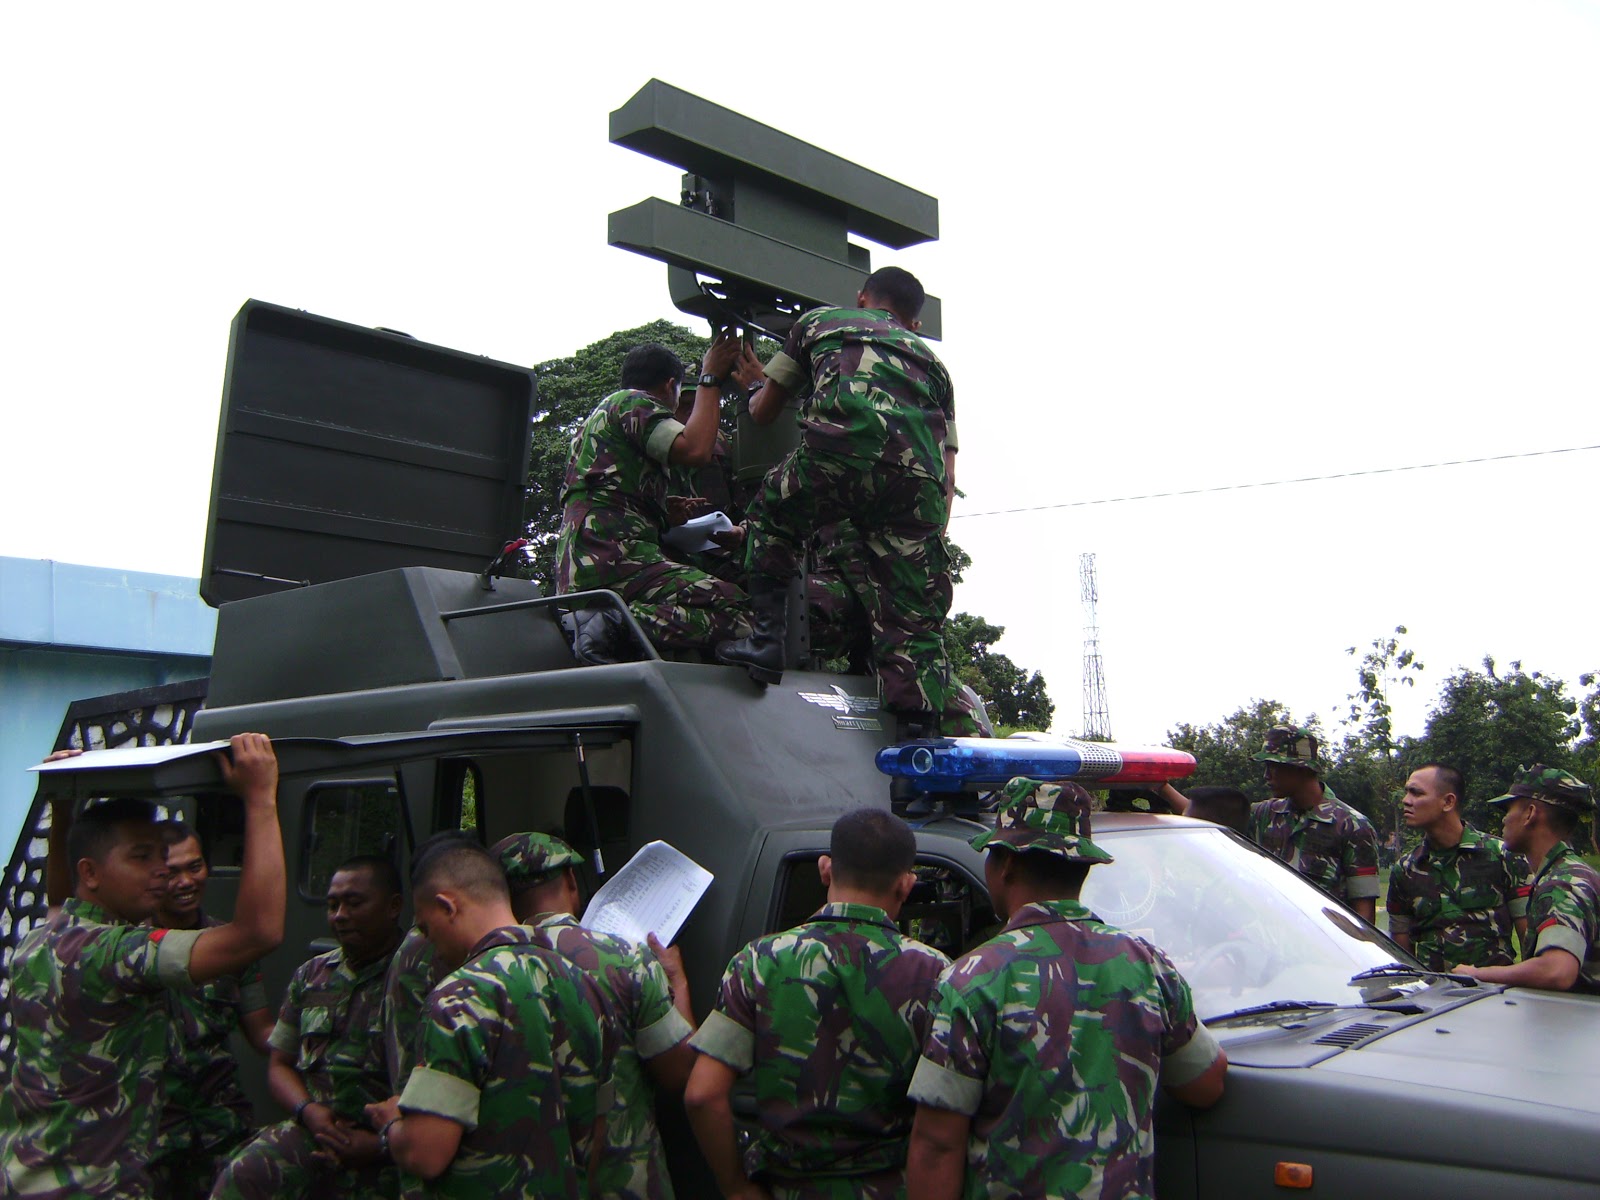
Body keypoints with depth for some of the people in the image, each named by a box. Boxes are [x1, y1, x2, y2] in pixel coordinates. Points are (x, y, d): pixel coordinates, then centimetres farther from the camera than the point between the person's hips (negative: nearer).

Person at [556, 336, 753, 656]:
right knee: (736, 611, -23)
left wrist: (669, 510, 50)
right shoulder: (632, 402, 4)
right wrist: (710, 378, -2)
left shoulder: (601, 413, 33)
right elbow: (695, 450, -14)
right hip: (611, 555, -10)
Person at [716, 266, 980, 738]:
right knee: (914, 626, 9)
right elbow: (948, 478, 28)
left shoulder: (820, 320, 33)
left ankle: (766, 637, 15)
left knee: (771, 514, 29)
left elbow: (762, 412, 40)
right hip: (917, 480, 2)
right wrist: (928, 543, 34)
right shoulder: (931, 360, 38)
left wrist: (756, 381, 62)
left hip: (838, 449, -2)